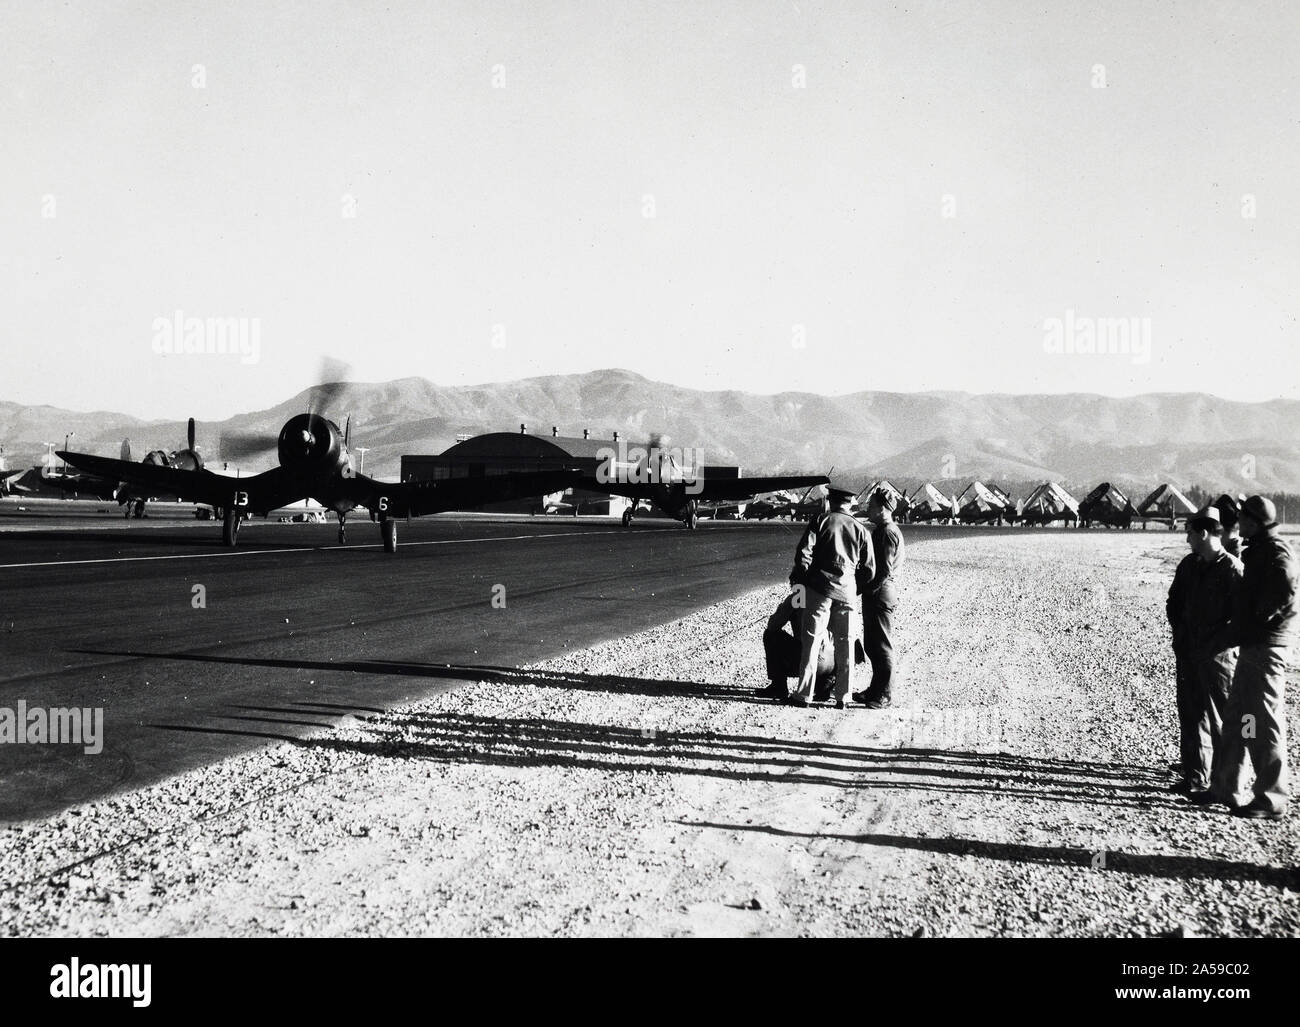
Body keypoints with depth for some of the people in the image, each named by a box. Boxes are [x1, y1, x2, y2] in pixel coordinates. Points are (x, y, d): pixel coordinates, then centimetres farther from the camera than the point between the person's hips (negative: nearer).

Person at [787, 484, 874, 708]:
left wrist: (798, 577, 4)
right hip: (846, 591, 3)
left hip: (820, 587, -3)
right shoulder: (860, 529, 9)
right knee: (844, 644, 8)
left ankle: (804, 694, -1)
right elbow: (868, 568, 9)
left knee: (811, 641, 0)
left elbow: (804, 553, -9)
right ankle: (842, 696, 9)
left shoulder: (821, 520, 0)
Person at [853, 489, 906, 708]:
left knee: (882, 646, -5)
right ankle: (876, 689, 22)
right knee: (871, 645, 15)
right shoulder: (880, 531, 17)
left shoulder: (888, 533, -14)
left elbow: (884, 570, -20)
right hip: (873, 593, 10)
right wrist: (865, 587, 14)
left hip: (880, 592, -10)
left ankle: (884, 695, -1)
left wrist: (868, 589, -16)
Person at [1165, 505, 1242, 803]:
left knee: (1219, 720, -2)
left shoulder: (1233, 570, -14)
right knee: (1190, 715, 13)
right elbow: (1174, 602, 19)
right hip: (1188, 653, 7)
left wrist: (1214, 644, -17)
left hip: (1217, 656, -7)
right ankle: (1194, 778, 24)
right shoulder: (1189, 565, 8)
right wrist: (1179, 633, 7)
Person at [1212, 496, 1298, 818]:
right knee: (1236, 719, 15)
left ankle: (1272, 800, 0)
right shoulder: (1258, 551, 17)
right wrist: (1243, 626, 11)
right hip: (1253, 645, 11)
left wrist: (1257, 622, -17)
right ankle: (1226, 789, 24)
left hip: (1267, 647, -11)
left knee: (1265, 723, -6)